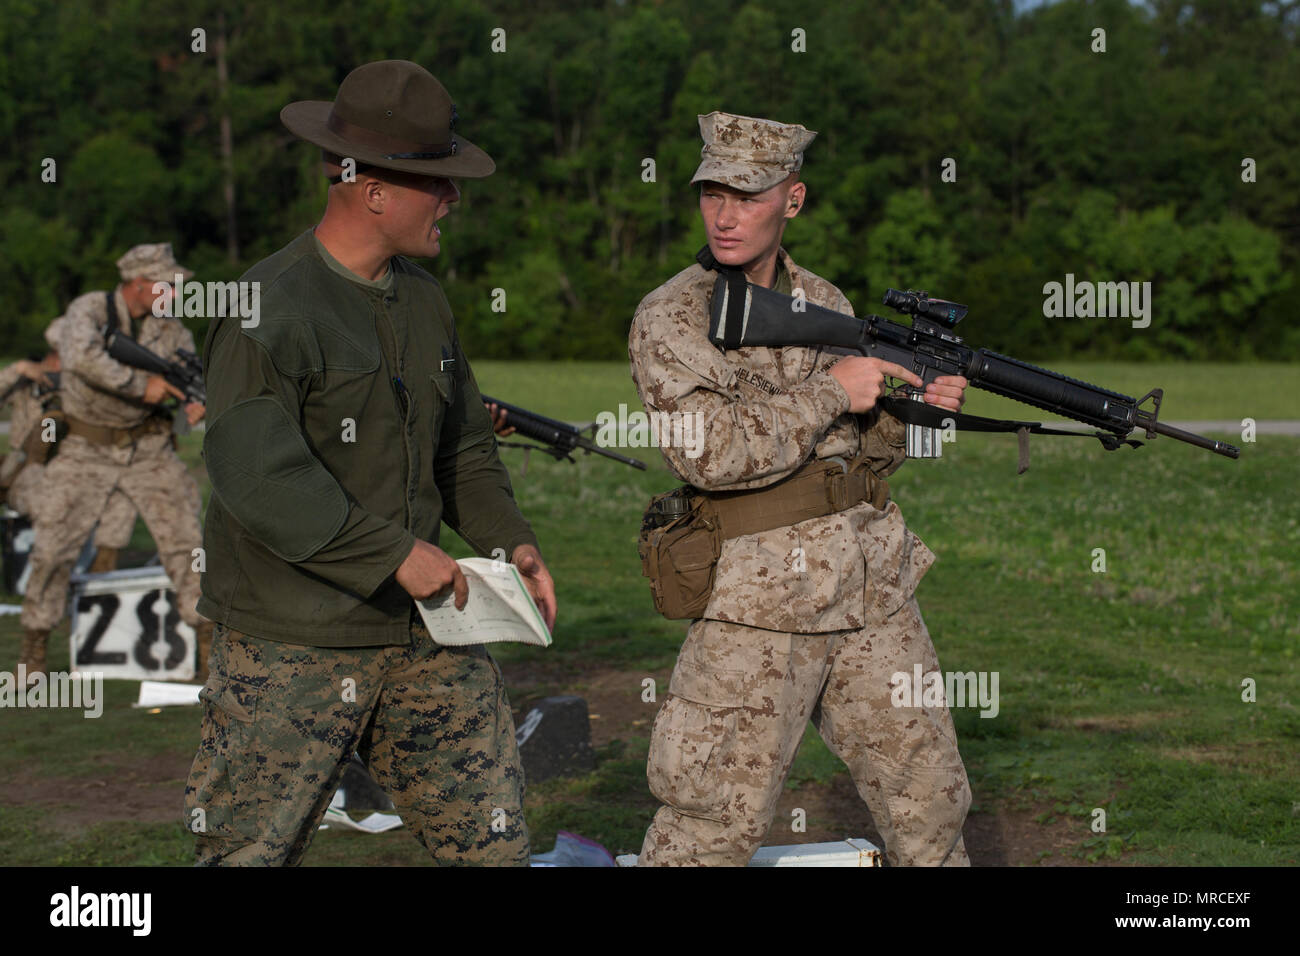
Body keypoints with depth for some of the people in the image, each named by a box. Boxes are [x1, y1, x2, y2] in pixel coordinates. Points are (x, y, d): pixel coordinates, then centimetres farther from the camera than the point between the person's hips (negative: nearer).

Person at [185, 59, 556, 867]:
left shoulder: (424, 298, 10)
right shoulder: (270, 308, -16)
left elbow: (464, 444, 19)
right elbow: (254, 474, -26)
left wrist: (510, 539, 2)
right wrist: (397, 553, -24)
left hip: (424, 633, 7)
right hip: (292, 648, -7)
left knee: (493, 834, 9)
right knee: (252, 850, 4)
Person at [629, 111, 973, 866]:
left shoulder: (826, 302, 11)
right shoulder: (671, 317, -6)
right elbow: (709, 452, -20)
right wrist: (829, 392, -16)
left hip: (874, 584, 6)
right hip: (760, 595, -5)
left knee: (930, 798, 15)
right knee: (717, 820, -3)